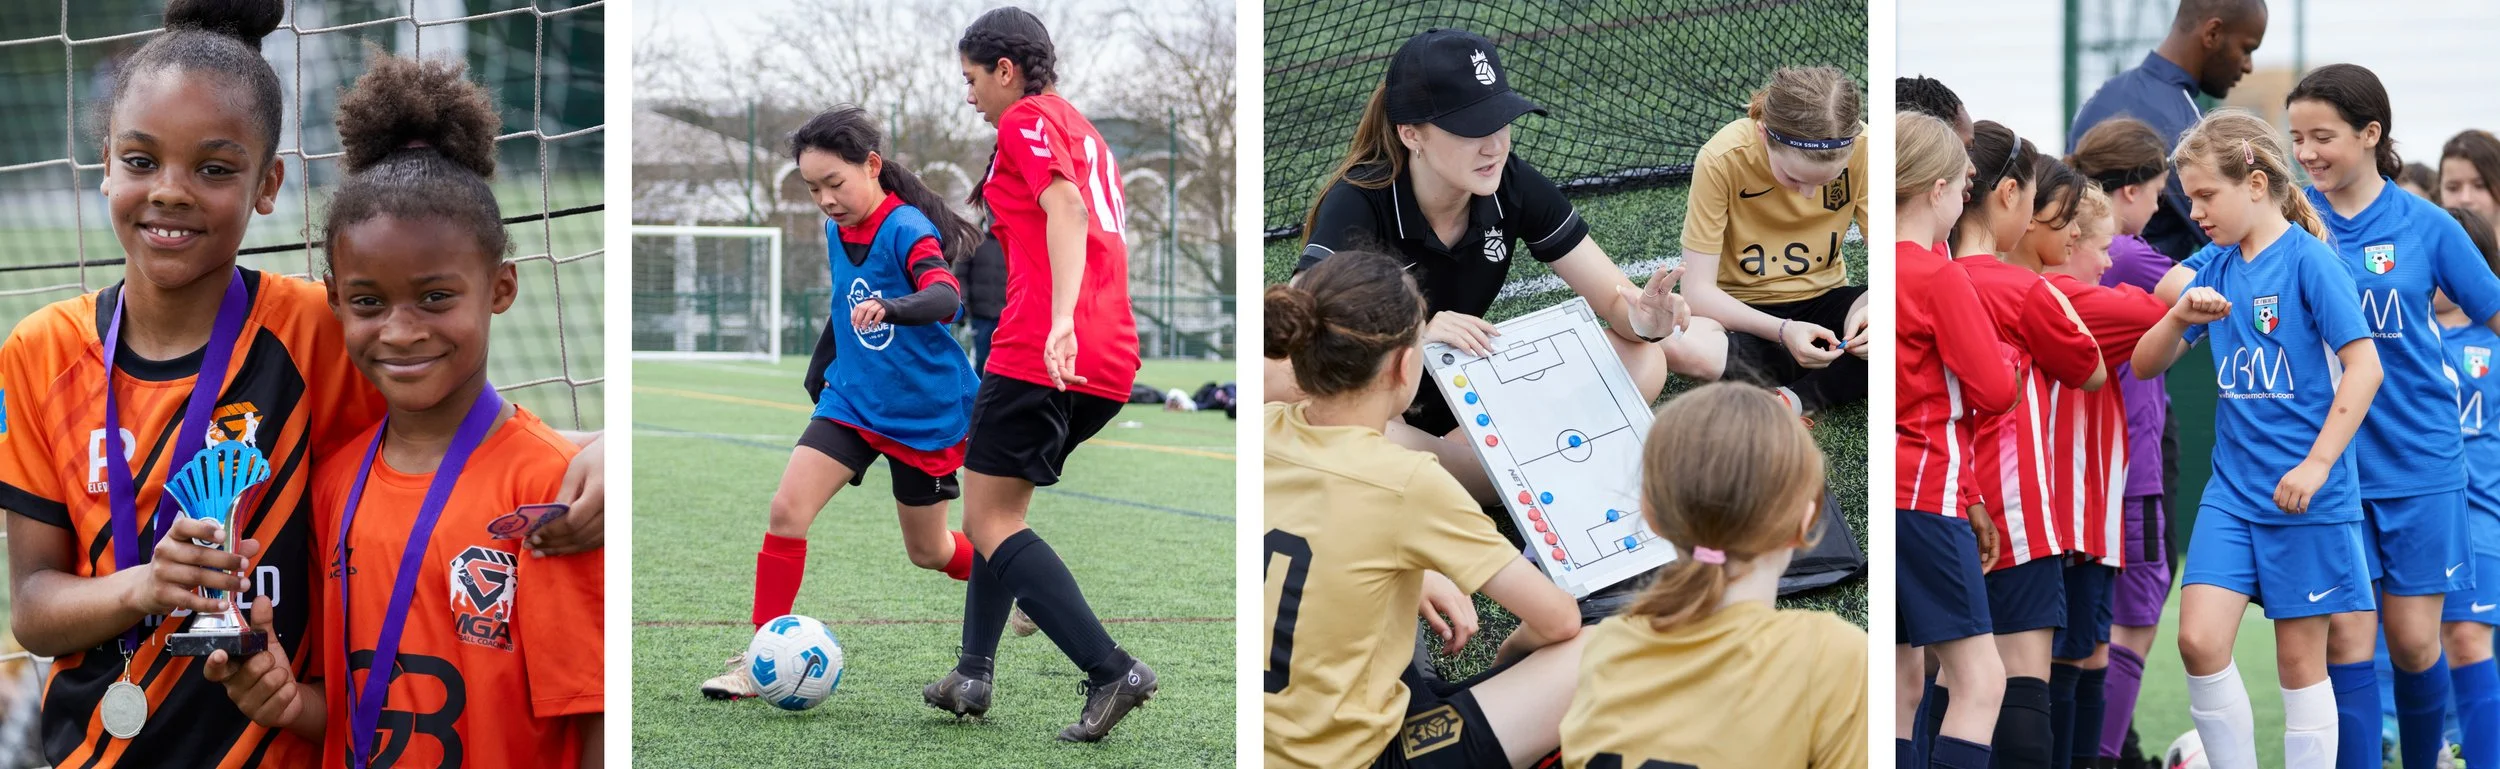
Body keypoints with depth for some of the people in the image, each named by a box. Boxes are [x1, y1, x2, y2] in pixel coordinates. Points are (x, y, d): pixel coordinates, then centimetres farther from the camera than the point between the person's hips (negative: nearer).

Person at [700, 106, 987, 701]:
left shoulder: (908, 230, -21)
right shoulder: (838, 230, 1)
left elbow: (946, 299, -40)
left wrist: (892, 309, -59)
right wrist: (820, 367, 26)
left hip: (925, 411, -5)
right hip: (852, 400, 5)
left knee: (928, 550, 10)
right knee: (787, 509, -13)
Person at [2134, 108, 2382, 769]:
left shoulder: (2308, 258, -10)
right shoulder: (2213, 266, 7)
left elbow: (2365, 366, -15)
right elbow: (2146, 365, 9)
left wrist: (2316, 465, -18)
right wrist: (2180, 317, -11)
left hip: (2303, 495, -5)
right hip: (2232, 488, 5)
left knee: (2300, 659, 2)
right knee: (2199, 641, -6)